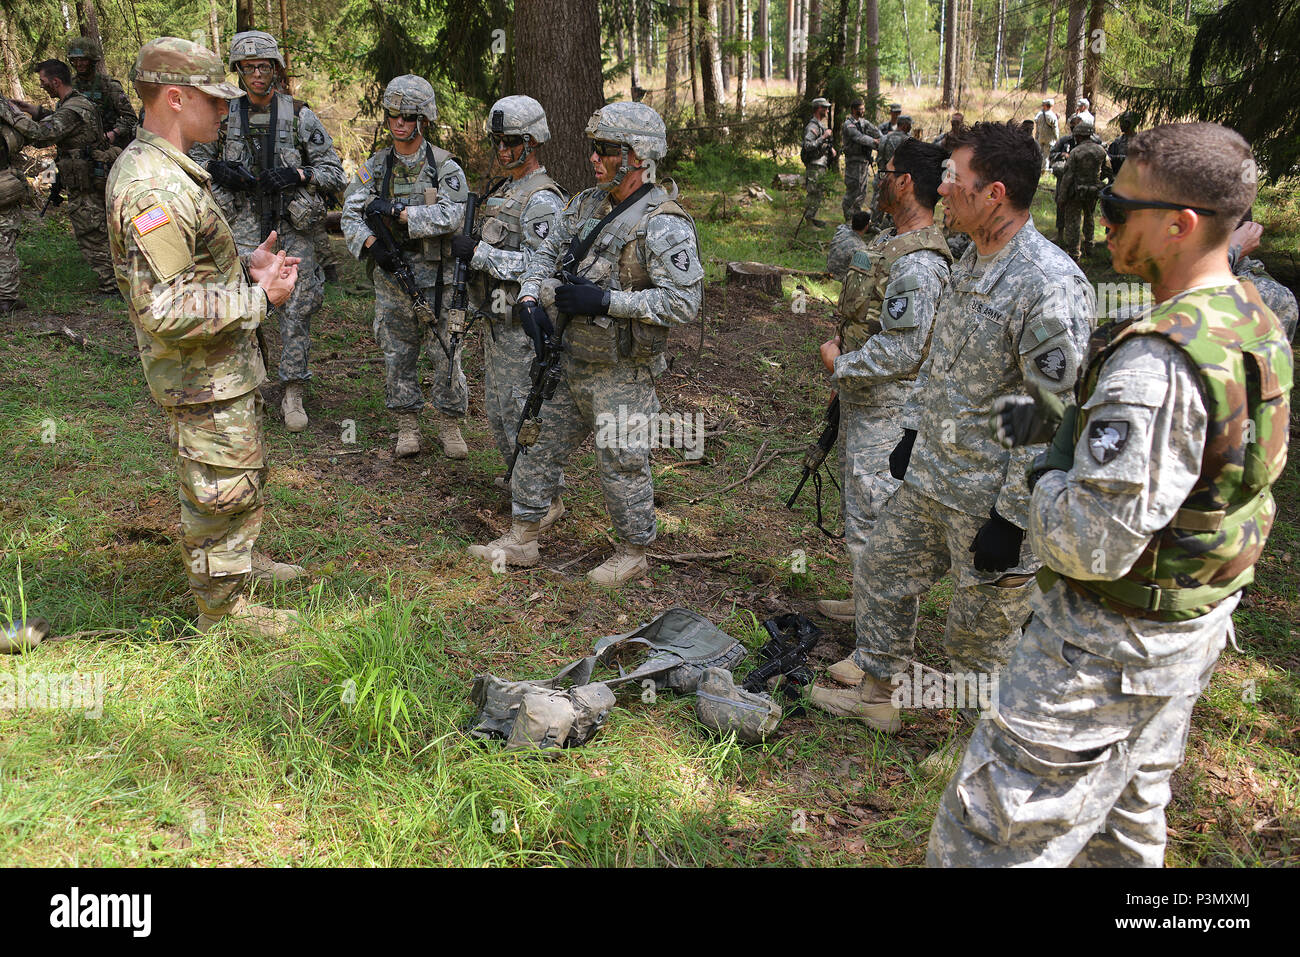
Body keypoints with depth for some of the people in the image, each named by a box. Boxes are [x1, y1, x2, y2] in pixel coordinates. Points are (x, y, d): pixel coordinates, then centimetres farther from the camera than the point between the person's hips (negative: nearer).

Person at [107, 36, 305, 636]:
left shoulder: (166, 171, 9)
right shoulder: (153, 191, -27)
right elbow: (166, 311, -31)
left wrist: (247, 266, 6)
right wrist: (259, 298, -23)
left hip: (225, 367, 11)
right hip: (203, 380, -10)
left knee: (243, 471, 26)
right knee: (222, 490, 5)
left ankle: (238, 561, 47)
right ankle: (222, 609, 22)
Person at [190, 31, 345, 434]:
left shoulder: (300, 117, -1)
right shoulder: (223, 114, 4)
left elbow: (333, 171, 1)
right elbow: (197, 158, 15)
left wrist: (296, 175, -16)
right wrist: (220, 171, -7)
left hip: (292, 229, -1)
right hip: (243, 228, 1)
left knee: (296, 311, 1)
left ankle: (293, 394, 12)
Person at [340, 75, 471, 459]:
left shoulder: (445, 167, -6)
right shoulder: (376, 166, 5)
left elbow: (451, 215, -21)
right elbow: (351, 214, 1)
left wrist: (396, 211, -24)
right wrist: (373, 246, -18)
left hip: (436, 279, -3)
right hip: (391, 275, 3)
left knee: (446, 355, 4)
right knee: (397, 356, 9)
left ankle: (450, 425, 19)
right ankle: (407, 427, 22)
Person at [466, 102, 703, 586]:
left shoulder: (664, 225, -18)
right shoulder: (586, 204, 7)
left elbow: (683, 301, -23)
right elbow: (546, 252, 17)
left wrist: (605, 301, -25)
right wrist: (530, 299, -3)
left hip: (623, 373, -8)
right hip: (573, 362, 8)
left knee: (622, 462, 4)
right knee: (543, 445, 15)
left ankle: (632, 553, 25)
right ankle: (521, 540, 29)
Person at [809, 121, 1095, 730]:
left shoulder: (1051, 287, -25)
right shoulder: (971, 262, 6)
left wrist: (1011, 520, -22)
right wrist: (912, 432, 20)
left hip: (991, 499, -9)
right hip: (929, 476, 9)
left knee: (979, 633, 10)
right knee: (882, 567, 21)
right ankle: (877, 693, 42)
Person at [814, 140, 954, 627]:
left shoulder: (917, 264, -24)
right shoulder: (889, 241, 10)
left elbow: (900, 352, -26)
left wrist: (840, 364, -14)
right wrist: (842, 340, 10)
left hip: (885, 410, -11)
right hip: (861, 400, 11)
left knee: (872, 520, -2)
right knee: (858, 500, 21)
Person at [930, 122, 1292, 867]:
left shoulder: (1161, 361, -31)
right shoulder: (1256, 324, 1)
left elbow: (1094, 541, -33)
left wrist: (1046, 479, -13)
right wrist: (1055, 421, 8)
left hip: (1112, 644, -9)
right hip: (1199, 627, 10)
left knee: (993, 833, 3)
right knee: (1129, 817, 27)